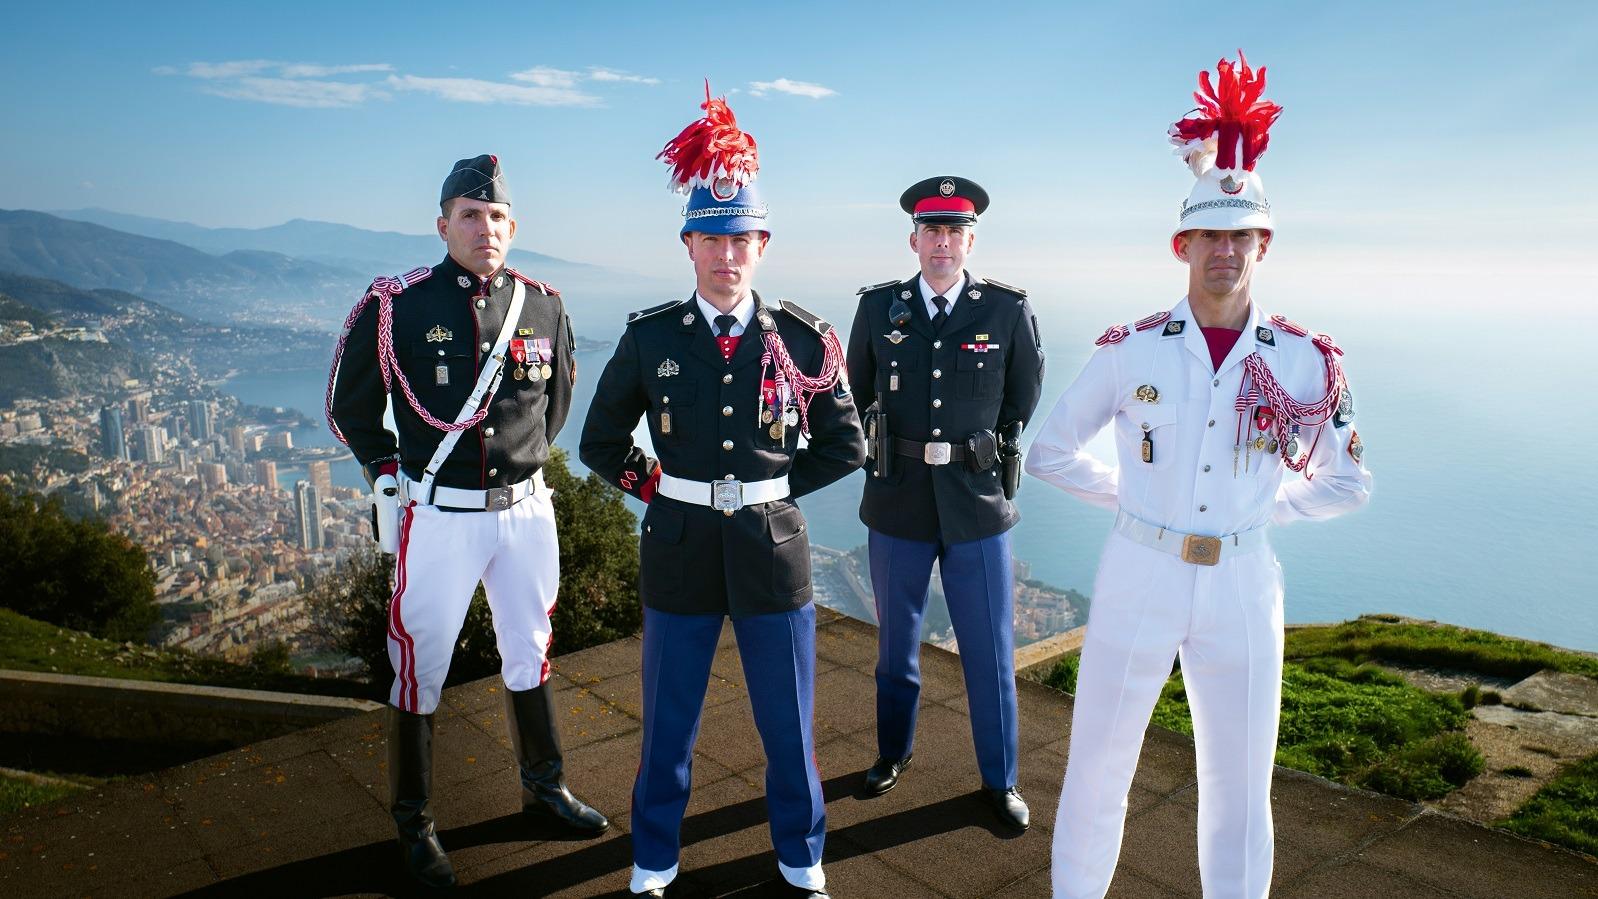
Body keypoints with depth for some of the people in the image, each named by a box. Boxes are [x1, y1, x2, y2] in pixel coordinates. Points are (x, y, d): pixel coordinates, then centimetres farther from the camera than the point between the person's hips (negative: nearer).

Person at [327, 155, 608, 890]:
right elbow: (349, 406, 3)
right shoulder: (394, 306, -9)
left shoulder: (543, 307, 1)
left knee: (529, 656, 18)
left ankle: (544, 787, 38)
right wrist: (389, 471, 1)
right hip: (438, 518, -3)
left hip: (526, 510, 3)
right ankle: (413, 823, 27)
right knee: (420, 670, 7)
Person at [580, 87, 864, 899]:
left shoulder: (802, 339, -4)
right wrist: (656, 487, 0)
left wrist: (774, 487, 0)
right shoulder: (649, 338, -2)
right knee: (667, 728, 15)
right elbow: (601, 443, 8)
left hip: (773, 550, 0)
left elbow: (845, 445, 5)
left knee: (788, 726, 14)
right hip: (679, 551, 0)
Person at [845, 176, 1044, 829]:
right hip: (897, 505, 2)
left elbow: (1026, 389, 12)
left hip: (978, 506, -1)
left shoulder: (1008, 308, -5)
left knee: (990, 652, 7)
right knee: (896, 644, 17)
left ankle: (1000, 779, 25)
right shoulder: (879, 307, -1)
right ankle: (893, 753, 38)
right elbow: (858, 390, 15)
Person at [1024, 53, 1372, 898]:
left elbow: (1346, 483, 10)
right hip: (1137, 579, 0)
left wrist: (1256, 509, 2)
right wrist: (1131, 494, 2)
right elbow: (1050, 450, 5)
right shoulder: (1130, 351, -6)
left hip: (1242, 588, 1)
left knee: (1240, 795, 13)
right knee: (1096, 774, 12)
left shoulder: (1306, 363, -4)